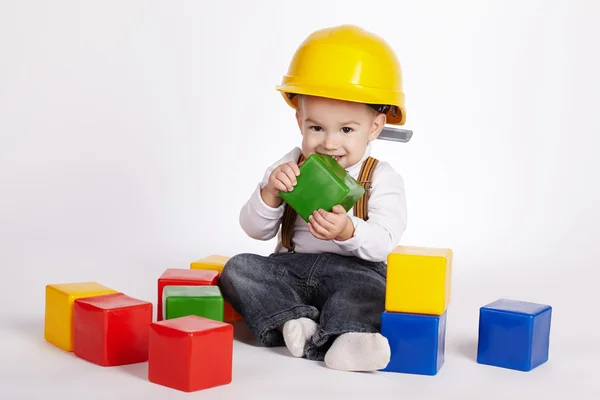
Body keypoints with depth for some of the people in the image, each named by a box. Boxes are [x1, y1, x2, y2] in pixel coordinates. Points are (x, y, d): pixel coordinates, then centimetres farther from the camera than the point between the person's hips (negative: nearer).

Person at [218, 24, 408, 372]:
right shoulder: (290, 168, 6)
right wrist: (270, 193, -16)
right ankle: (294, 321, -35)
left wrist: (348, 231, -34)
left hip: (353, 270, -3)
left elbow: (384, 243, -14)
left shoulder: (382, 179, -2)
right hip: (290, 266, 4)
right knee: (239, 268, -19)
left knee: (370, 288, -35)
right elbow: (255, 230, 4)